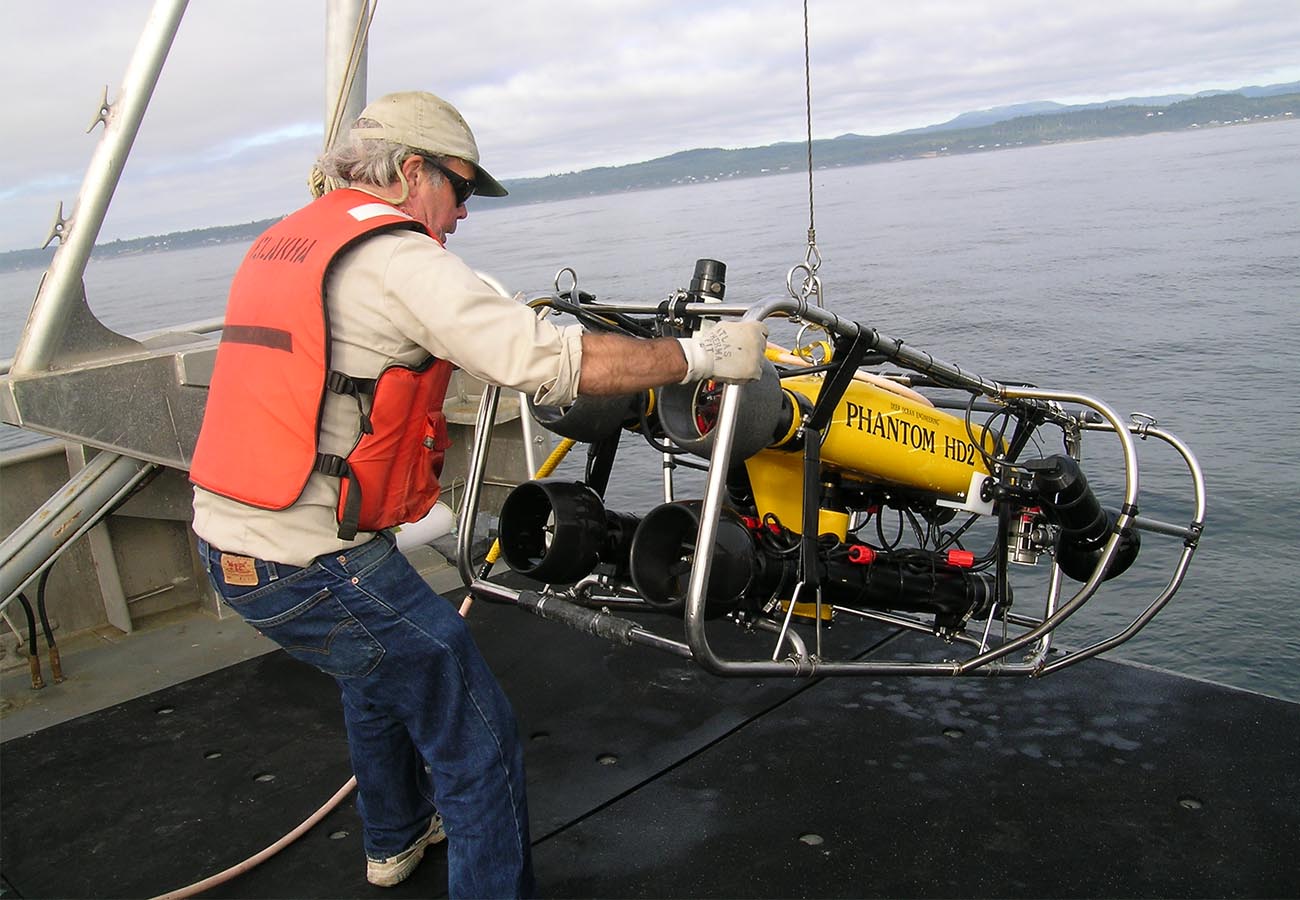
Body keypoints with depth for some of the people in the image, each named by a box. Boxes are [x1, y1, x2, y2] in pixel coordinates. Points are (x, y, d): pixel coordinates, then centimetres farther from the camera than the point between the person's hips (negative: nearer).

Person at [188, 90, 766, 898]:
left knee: (379, 671, 33)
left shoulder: (279, 243, 13)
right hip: (315, 563, -10)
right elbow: (552, 362, -23)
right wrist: (703, 354, -14)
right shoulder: (395, 256, -15)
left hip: (227, 541, 10)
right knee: (478, 740, 0)